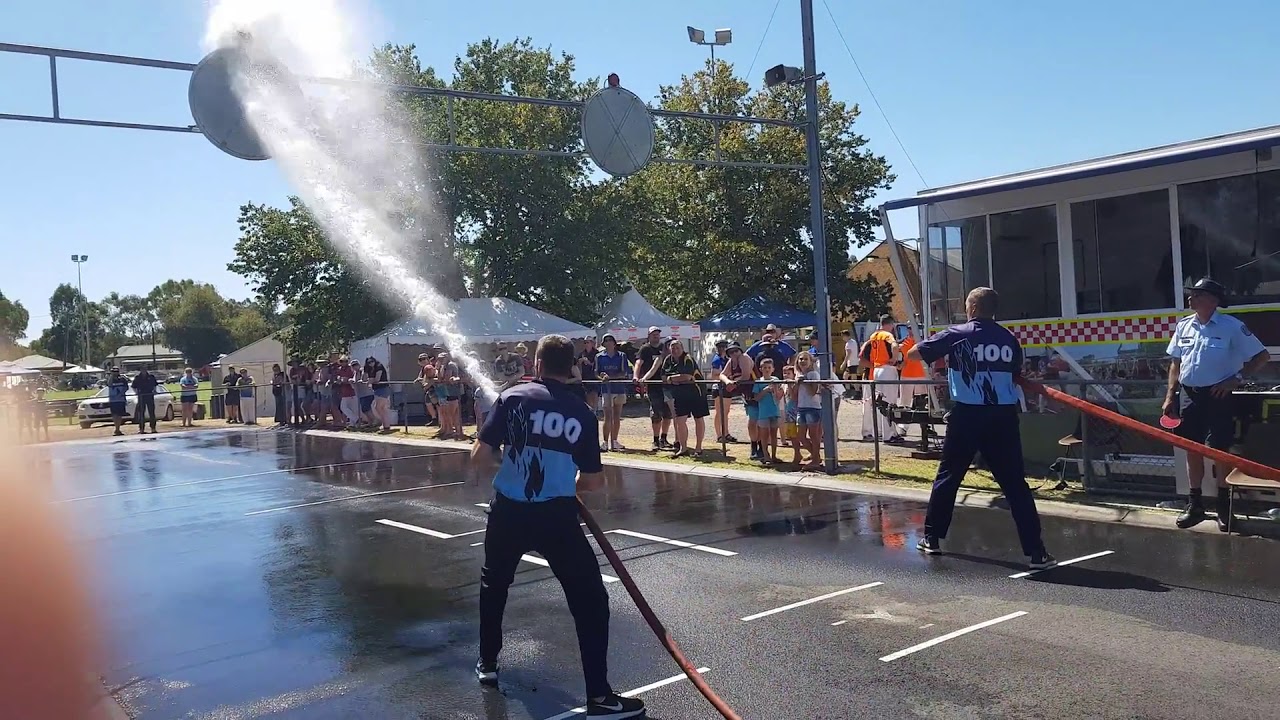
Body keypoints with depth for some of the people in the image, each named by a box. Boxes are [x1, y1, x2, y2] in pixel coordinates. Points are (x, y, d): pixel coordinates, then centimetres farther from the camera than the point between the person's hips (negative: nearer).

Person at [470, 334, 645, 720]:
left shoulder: (512, 397, -1)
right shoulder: (582, 413, 3)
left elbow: (479, 456, -5)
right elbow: (592, 480, 6)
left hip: (508, 512, 2)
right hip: (556, 516, -2)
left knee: (493, 584, 28)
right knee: (590, 599, 6)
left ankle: (487, 663, 40)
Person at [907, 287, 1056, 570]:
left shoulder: (957, 335, -3)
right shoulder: (1009, 339, 7)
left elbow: (914, 353, 4)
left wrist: (943, 355, 22)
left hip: (967, 416, -2)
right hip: (1003, 417, 2)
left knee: (948, 477, 13)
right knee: (1015, 484, 3)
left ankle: (932, 538, 21)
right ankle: (1036, 551, -1)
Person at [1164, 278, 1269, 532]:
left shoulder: (1232, 326, -9)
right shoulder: (1184, 325, 7)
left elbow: (1262, 356, -6)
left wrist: (1236, 378, -13)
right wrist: (1170, 396, 8)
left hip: (1217, 396, -5)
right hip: (1189, 395, 5)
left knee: (1220, 451, 1)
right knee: (1192, 450, 10)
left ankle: (1224, 506, 14)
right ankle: (1195, 504, 20)